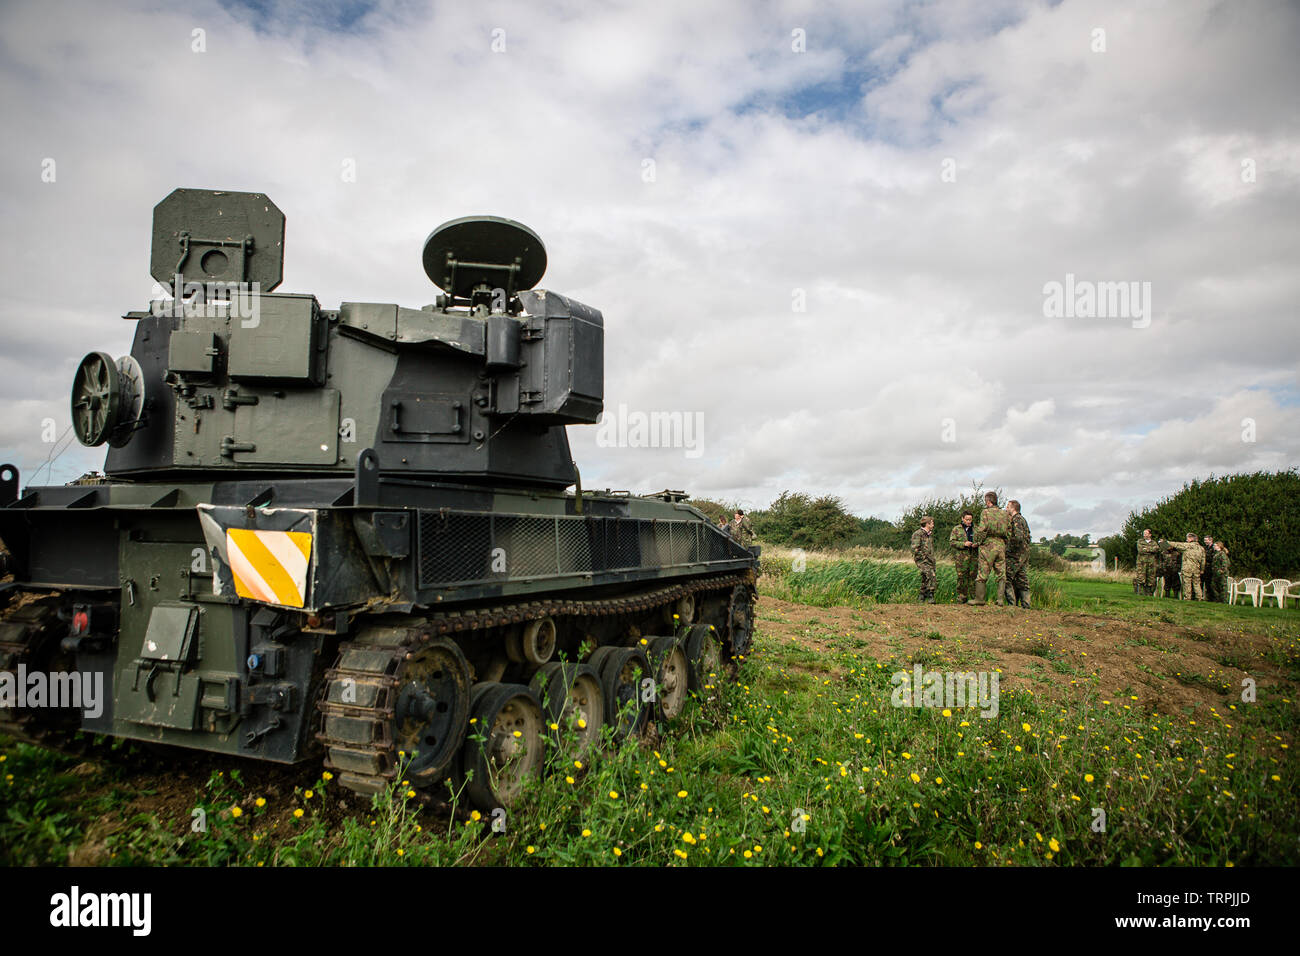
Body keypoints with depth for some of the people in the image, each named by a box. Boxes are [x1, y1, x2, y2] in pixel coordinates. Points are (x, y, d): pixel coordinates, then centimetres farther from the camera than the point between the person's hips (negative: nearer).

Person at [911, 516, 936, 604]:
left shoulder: (930, 534, 17)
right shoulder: (918, 534, -11)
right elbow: (915, 549, -18)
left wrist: (932, 558, 18)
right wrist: (924, 557, -14)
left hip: (930, 560, 8)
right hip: (922, 560, -8)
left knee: (926, 580, 7)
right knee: (930, 574, -24)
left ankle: (922, 599, 14)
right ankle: (930, 597, -24)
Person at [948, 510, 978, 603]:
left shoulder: (975, 529, 16)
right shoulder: (956, 529, 8)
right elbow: (952, 542, 0)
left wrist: (977, 544, -2)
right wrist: (964, 544, -14)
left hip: (974, 556, 2)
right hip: (961, 557, -2)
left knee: (973, 576, 0)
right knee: (961, 577, -4)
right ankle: (962, 596, 4)